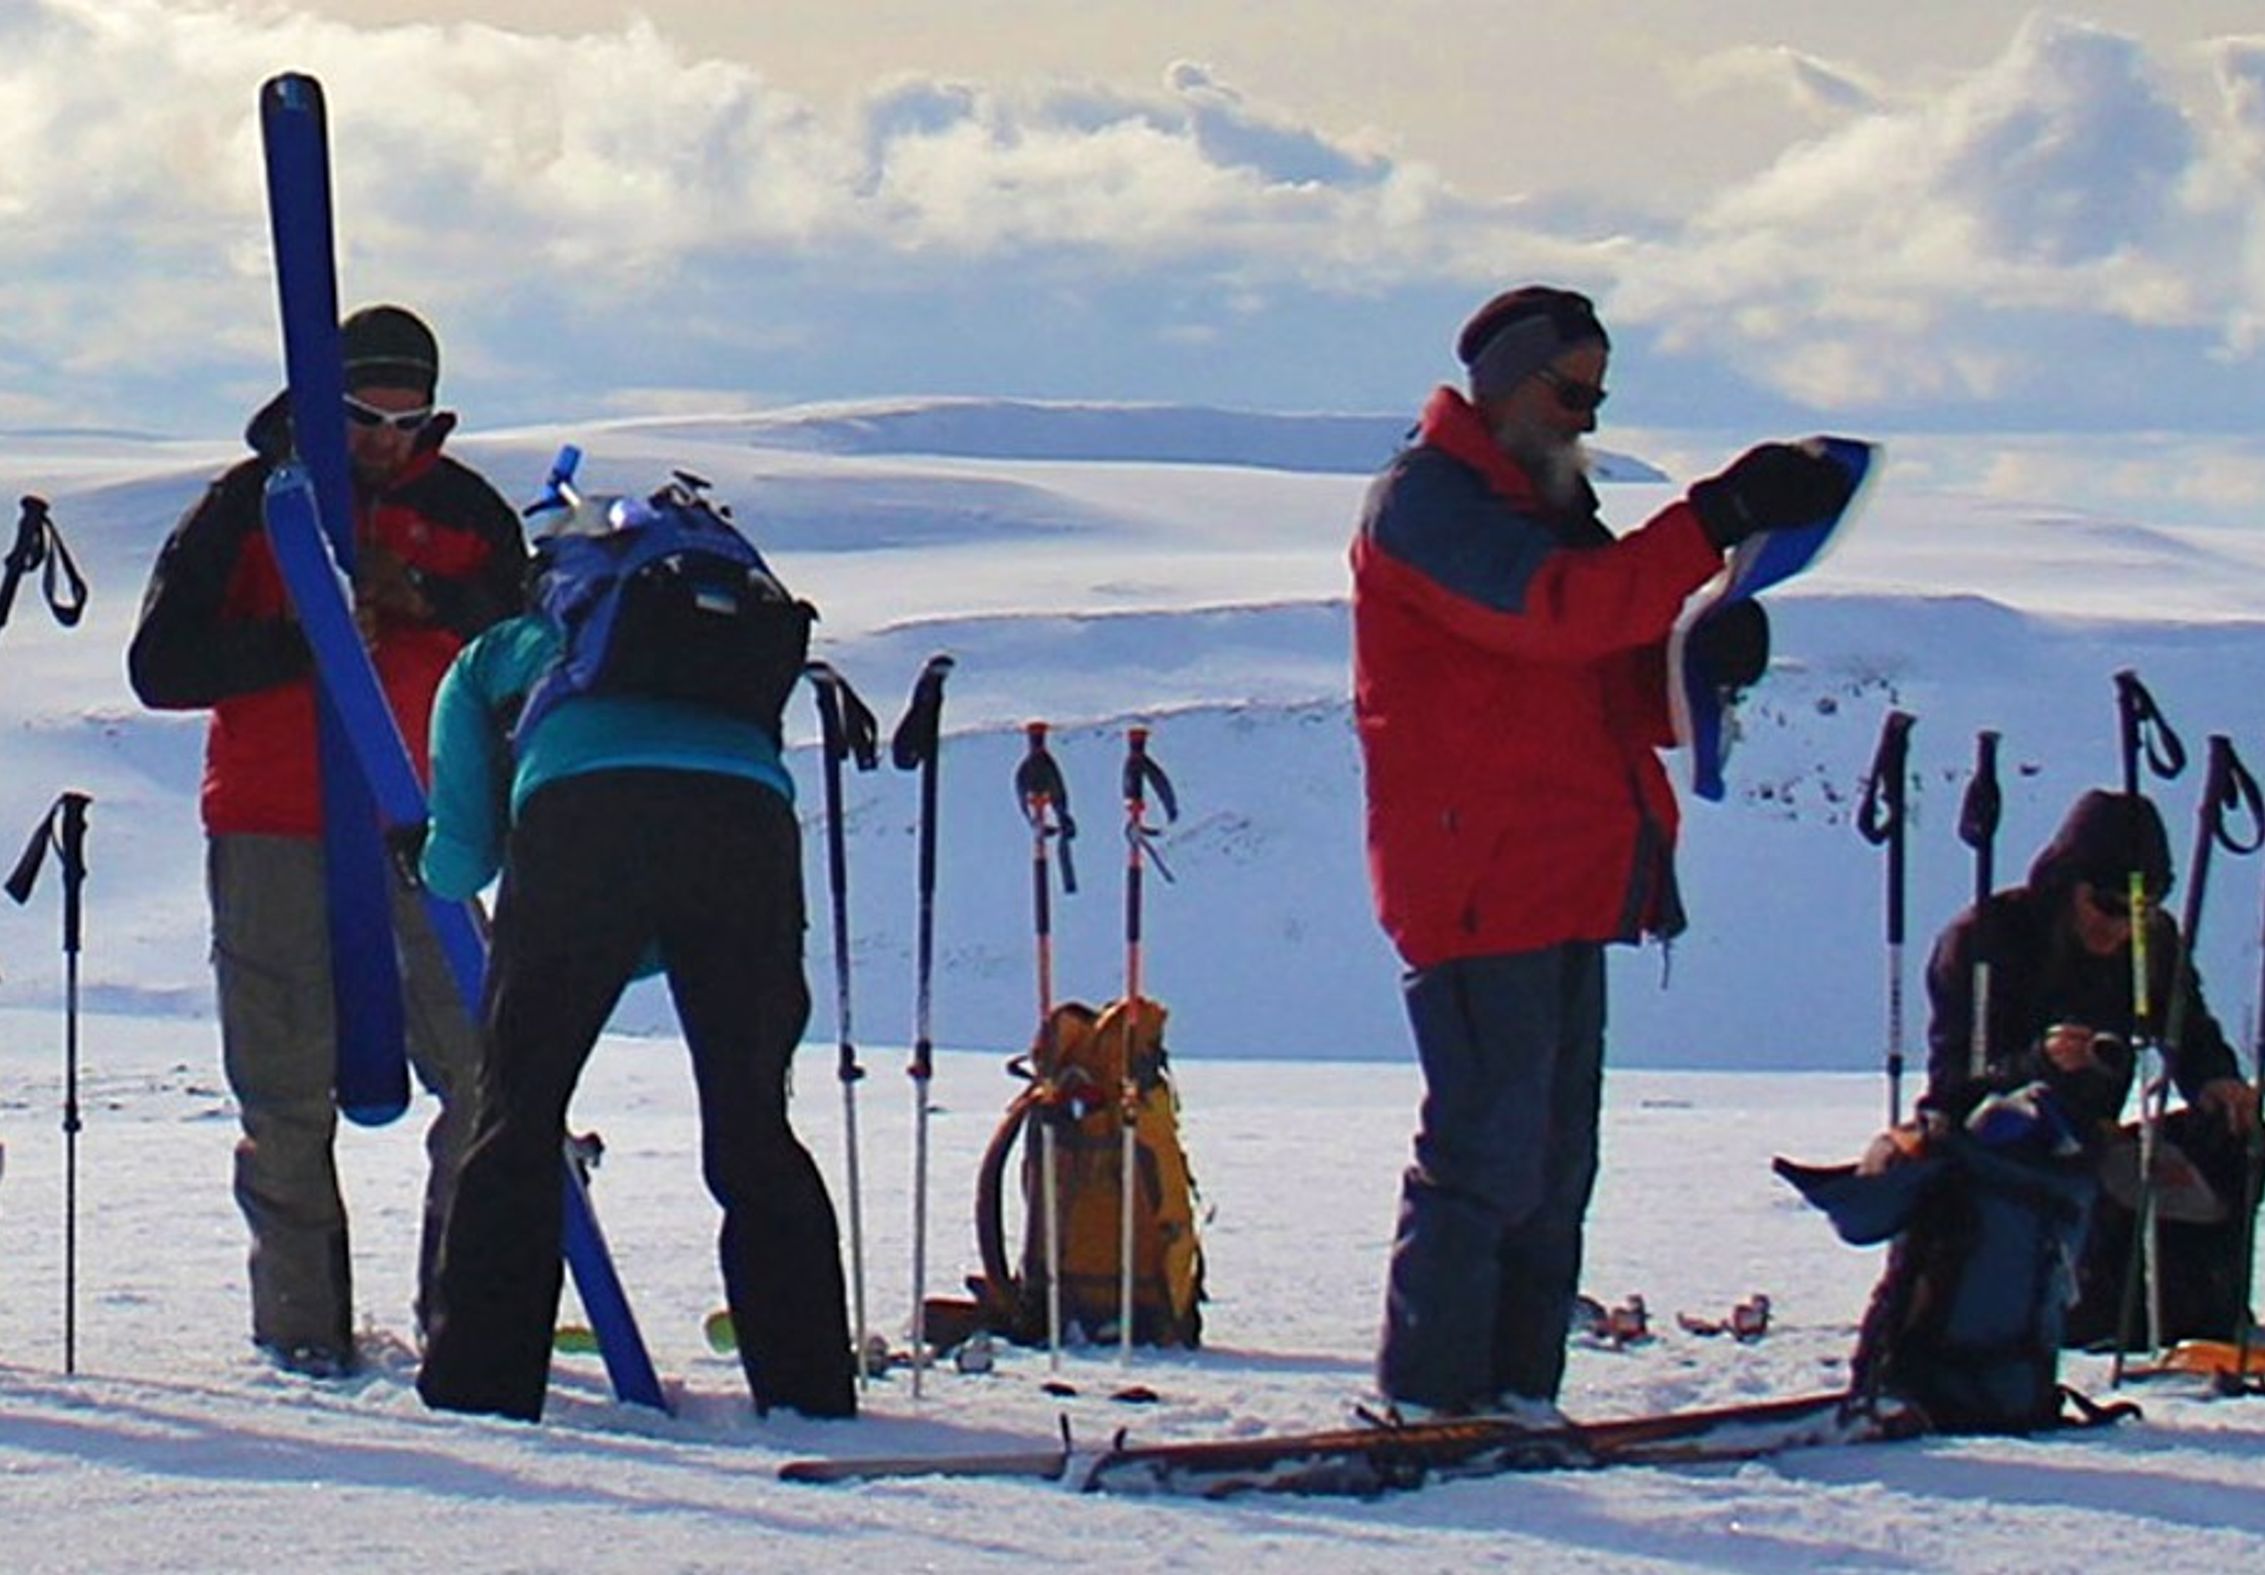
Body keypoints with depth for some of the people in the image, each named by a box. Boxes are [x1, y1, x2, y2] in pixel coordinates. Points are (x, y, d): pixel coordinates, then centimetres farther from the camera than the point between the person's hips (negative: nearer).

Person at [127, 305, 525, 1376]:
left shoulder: (465, 512, 10)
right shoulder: (249, 504, 3)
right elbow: (159, 664, -3)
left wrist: (425, 599, -15)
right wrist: (304, 642, -15)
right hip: (272, 834, -2)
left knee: (485, 1068, -7)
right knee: (287, 1091, -1)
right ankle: (301, 1321, 6)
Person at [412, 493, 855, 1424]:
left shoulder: (496, 654, 32)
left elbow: (458, 863, 22)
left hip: (580, 809, -3)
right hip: (748, 814, 3)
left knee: (520, 1104, 7)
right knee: (751, 1120, 12)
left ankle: (482, 1376, 1)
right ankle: (809, 1386, 9)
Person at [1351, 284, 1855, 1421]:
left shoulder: (1546, 507, 24)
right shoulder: (1427, 501, -6)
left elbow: (1630, 695, 20)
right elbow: (1552, 607, -24)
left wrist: (1707, 662, -3)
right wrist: (1717, 523, -28)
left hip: (1564, 884, 10)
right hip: (1478, 881, -10)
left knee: (1555, 1155, 9)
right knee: (1488, 1146, -12)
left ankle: (1515, 1388, 12)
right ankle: (1431, 1396, -10)